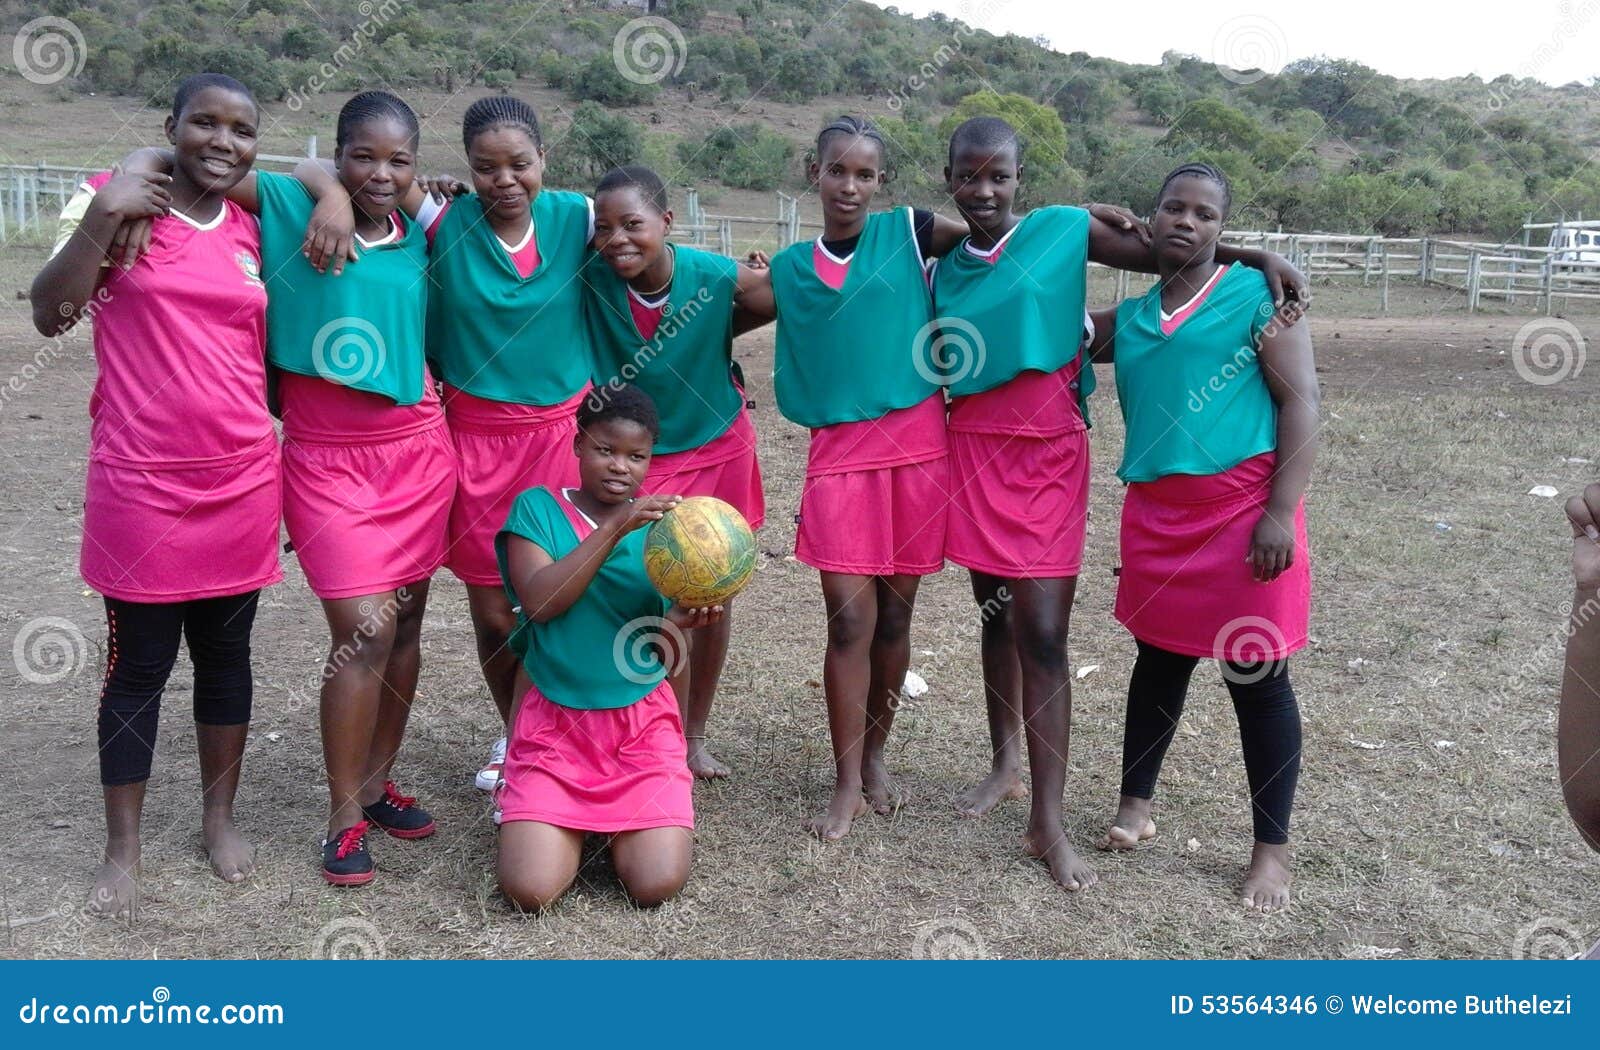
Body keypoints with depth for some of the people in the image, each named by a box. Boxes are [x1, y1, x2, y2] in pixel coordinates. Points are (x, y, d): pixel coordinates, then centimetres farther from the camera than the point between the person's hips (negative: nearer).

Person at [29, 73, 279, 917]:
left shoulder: (253, 228, 7)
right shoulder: (112, 198, -3)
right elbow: (47, 314, -11)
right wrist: (102, 216, -19)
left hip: (243, 482, 4)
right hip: (141, 485, -3)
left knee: (226, 653, 14)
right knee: (138, 667, 5)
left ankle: (220, 816, 30)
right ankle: (122, 851, 19)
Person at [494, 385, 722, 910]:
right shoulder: (538, 507, -2)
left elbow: (665, 659, -1)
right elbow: (538, 601, -20)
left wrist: (678, 623, -25)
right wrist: (614, 528, -26)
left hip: (641, 721, 1)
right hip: (553, 721, -1)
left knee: (657, 884, -14)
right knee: (531, 889, -15)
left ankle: (622, 819, 19)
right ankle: (570, 820, 18)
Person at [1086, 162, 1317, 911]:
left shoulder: (1256, 294, -2)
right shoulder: (1128, 318, 12)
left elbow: (1301, 402, -6)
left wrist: (1281, 512, -14)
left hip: (1242, 506, -4)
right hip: (1155, 513, 4)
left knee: (1257, 677, 3)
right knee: (1159, 659, 15)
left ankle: (1272, 849, 16)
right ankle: (1135, 803, 31)